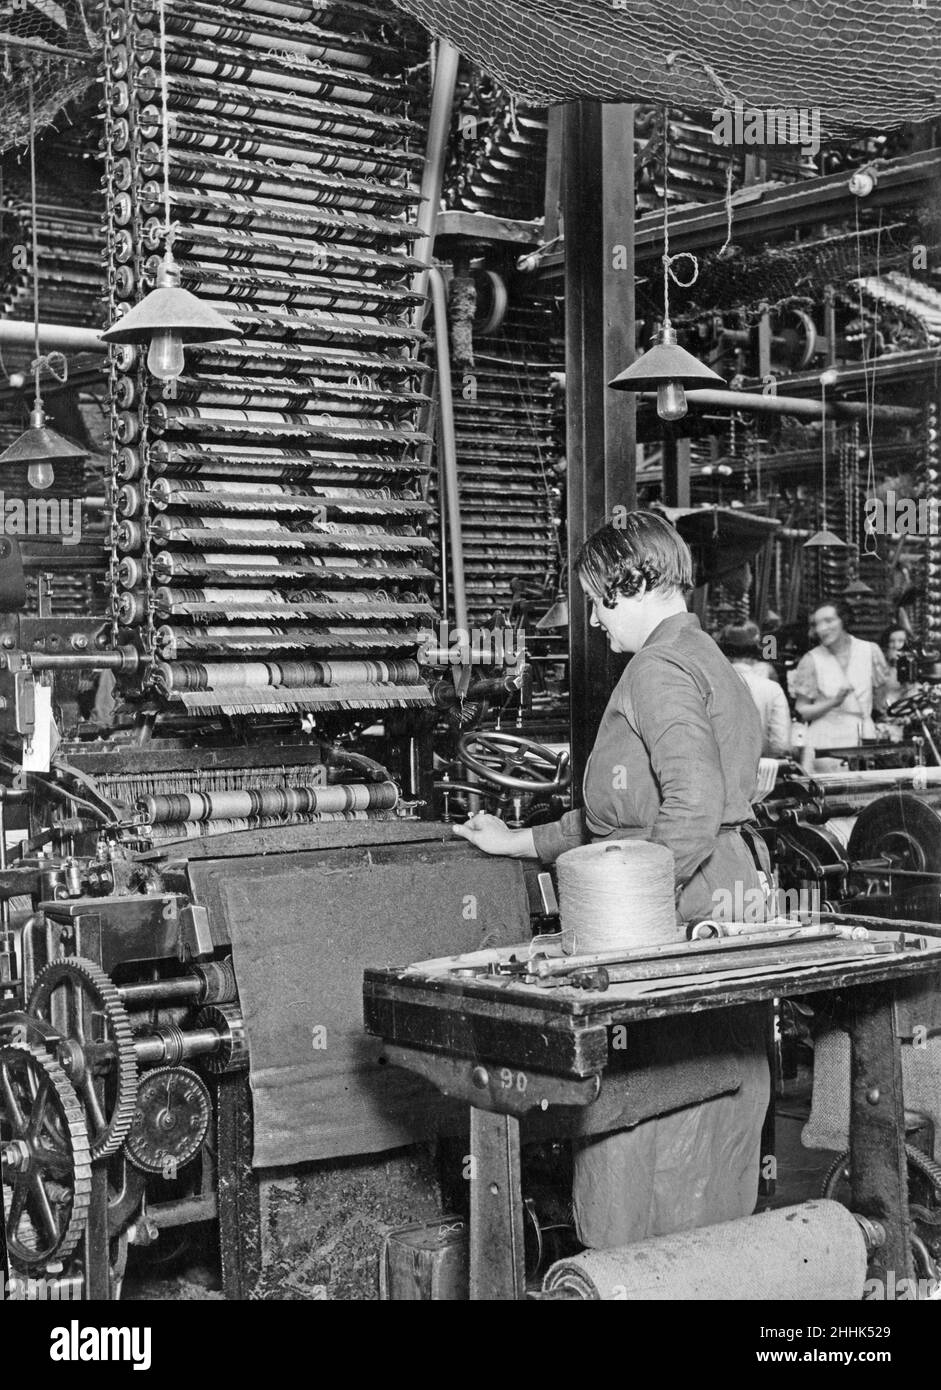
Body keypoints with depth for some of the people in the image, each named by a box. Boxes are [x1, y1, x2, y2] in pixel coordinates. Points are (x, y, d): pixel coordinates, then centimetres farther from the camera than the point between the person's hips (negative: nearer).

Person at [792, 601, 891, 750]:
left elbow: (882, 700, 12)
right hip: (825, 742, -2)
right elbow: (801, 710, -1)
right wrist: (832, 703, -13)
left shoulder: (869, 651, 4)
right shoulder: (811, 660, -2)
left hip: (864, 738, 2)